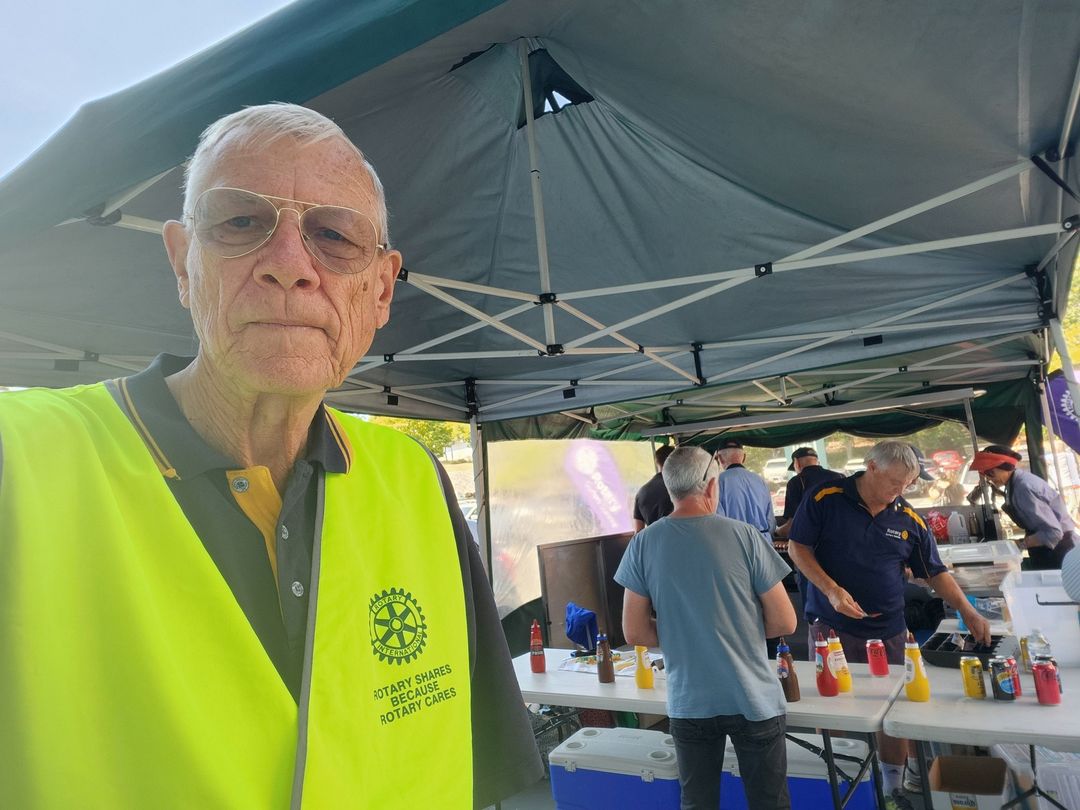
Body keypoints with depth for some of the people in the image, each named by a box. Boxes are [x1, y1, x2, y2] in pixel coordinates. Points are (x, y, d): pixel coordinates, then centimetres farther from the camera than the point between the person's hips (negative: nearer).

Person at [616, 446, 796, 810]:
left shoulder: (643, 543, -8)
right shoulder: (743, 535, -12)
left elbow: (635, 632, -4)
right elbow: (784, 622, -6)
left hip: (688, 703, 2)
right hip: (753, 699, -1)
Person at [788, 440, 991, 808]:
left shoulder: (909, 519, 0)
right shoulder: (825, 498, -11)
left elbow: (936, 572, 10)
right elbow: (798, 547, -8)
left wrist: (968, 613, 0)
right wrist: (832, 590, -17)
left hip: (888, 630, 3)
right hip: (831, 625, -3)